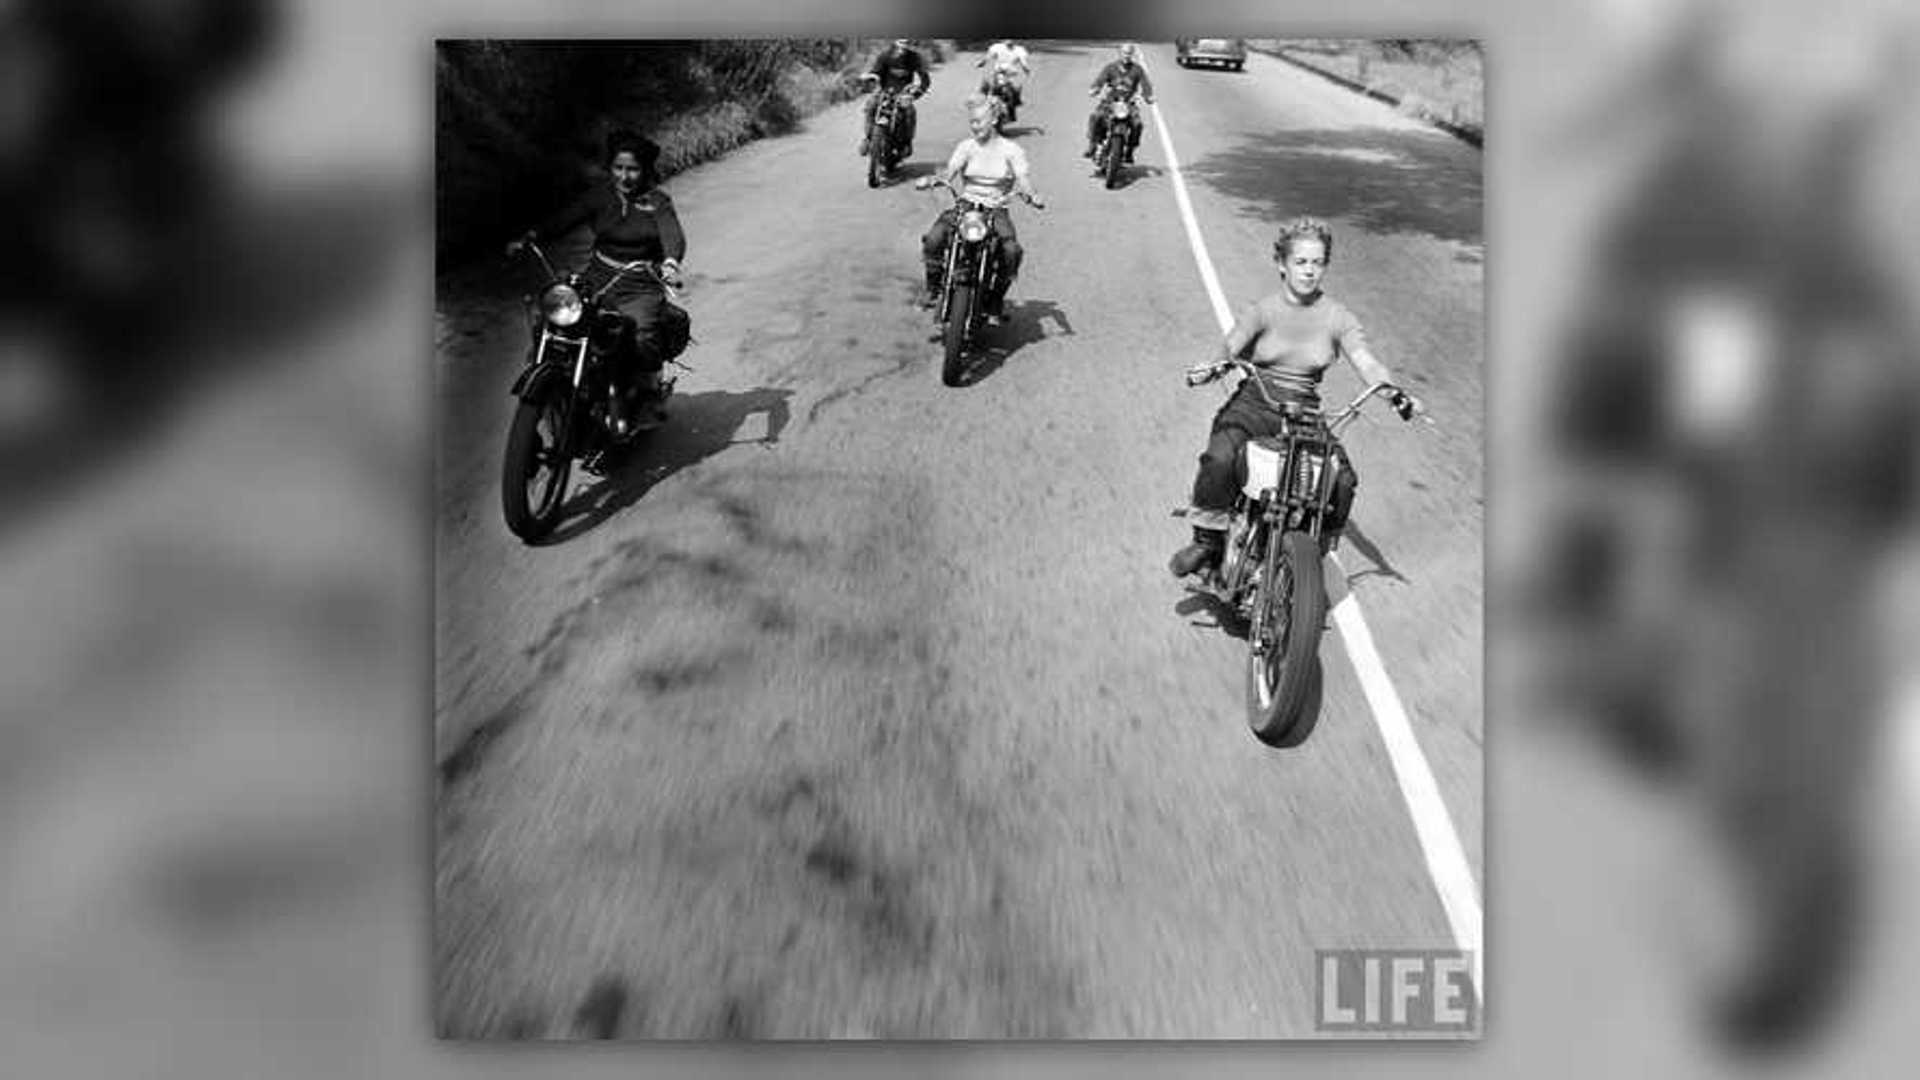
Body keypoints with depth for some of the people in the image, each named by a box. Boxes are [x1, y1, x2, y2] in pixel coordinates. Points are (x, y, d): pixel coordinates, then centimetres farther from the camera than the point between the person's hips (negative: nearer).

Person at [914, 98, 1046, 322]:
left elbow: (1023, 178, -7)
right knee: (933, 239, -26)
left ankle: (994, 304, -12)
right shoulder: (966, 146, 8)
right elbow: (949, 173, -5)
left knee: (1012, 251, -30)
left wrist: (1032, 195, -29)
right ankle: (933, 288, -4)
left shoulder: (1011, 149, 4)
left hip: (996, 210, -1)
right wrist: (932, 179, -26)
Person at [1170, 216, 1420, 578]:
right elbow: (1230, 345, -15)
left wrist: (1395, 393, -26)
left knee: (1342, 480, -19)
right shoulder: (1263, 310, 0)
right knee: (1220, 458, -32)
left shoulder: (1337, 317, 3)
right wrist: (1217, 365, -40)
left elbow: (1367, 361, -7)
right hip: (1253, 405, -2)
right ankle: (1207, 541, -15)